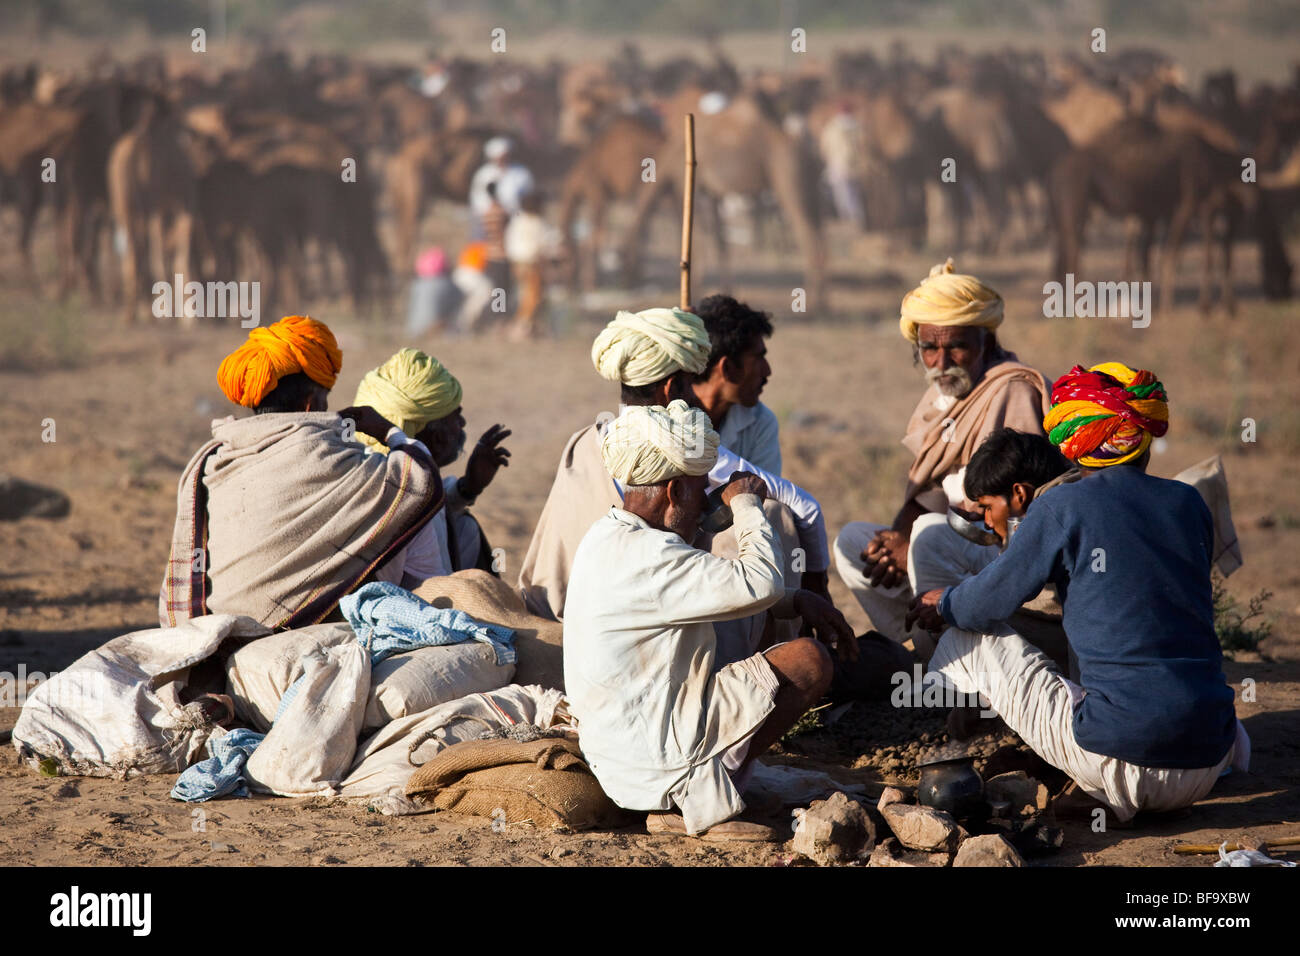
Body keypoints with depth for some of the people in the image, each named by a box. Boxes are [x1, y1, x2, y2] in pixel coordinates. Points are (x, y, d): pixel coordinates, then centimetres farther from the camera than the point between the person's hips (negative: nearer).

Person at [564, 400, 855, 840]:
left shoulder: (611, 537, 12)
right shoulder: (645, 556, -22)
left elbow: (718, 586, 23)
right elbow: (760, 583, -25)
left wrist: (798, 601, 12)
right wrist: (746, 503, -8)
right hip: (651, 754, -11)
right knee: (809, 661, -8)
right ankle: (700, 800, -7)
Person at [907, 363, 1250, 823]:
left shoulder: (1062, 506, -3)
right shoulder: (1188, 503, 11)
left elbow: (988, 603, 6)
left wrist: (942, 604, 29)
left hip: (1122, 759, -6)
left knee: (967, 642, 11)